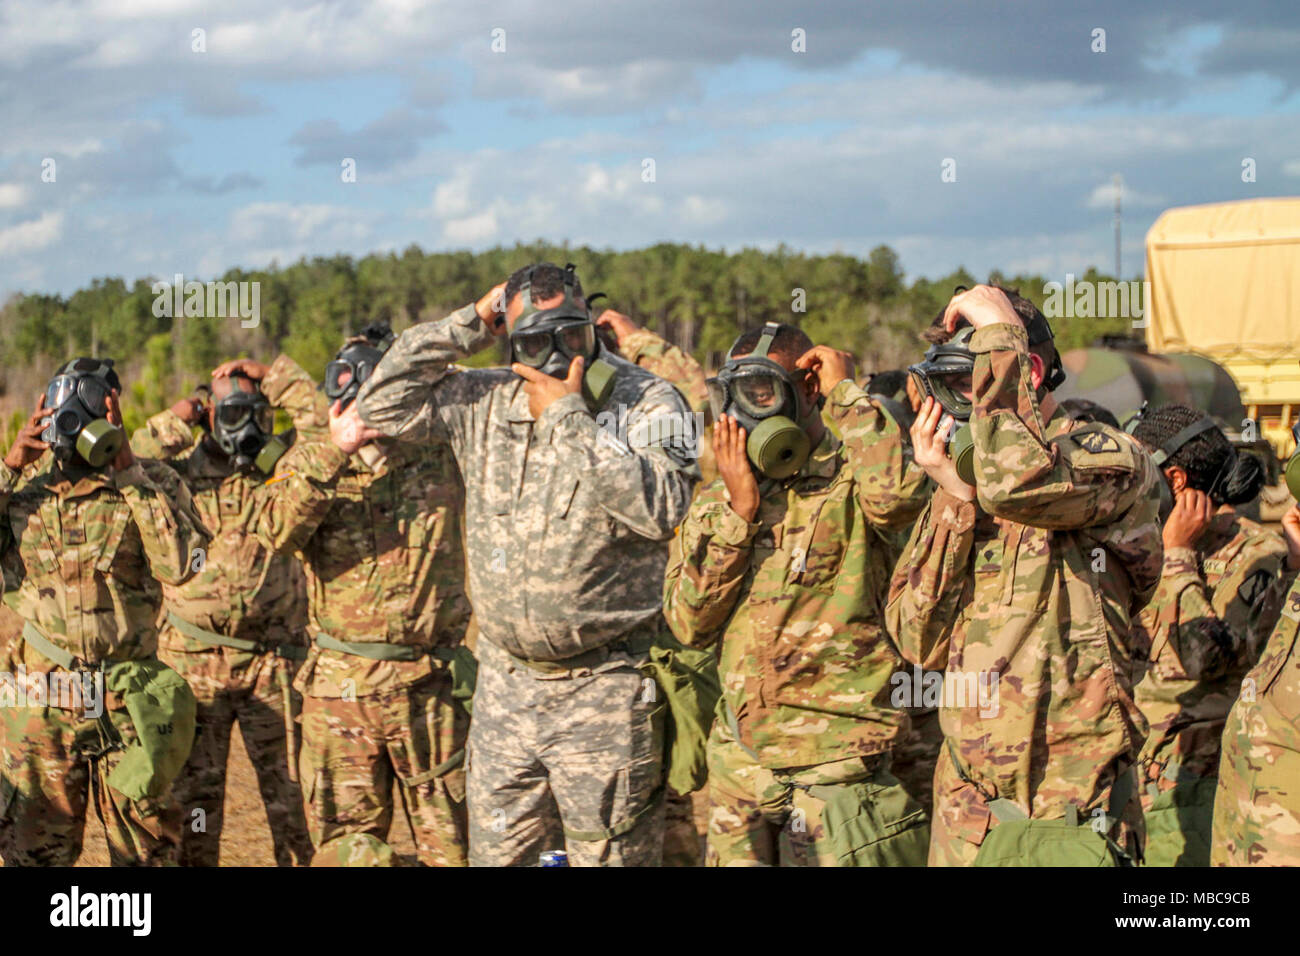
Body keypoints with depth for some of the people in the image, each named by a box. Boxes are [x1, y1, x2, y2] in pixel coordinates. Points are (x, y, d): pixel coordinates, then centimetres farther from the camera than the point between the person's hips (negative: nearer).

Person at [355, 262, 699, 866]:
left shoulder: (647, 403, -7)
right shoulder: (486, 401, 7)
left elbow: (659, 509, -23)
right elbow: (383, 405, 4)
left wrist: (570, 419, -18)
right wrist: (465, 328, -1)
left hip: (602, 693, -5)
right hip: (505, 685, 5)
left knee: (610, 855, 1)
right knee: (494, 852, 12)